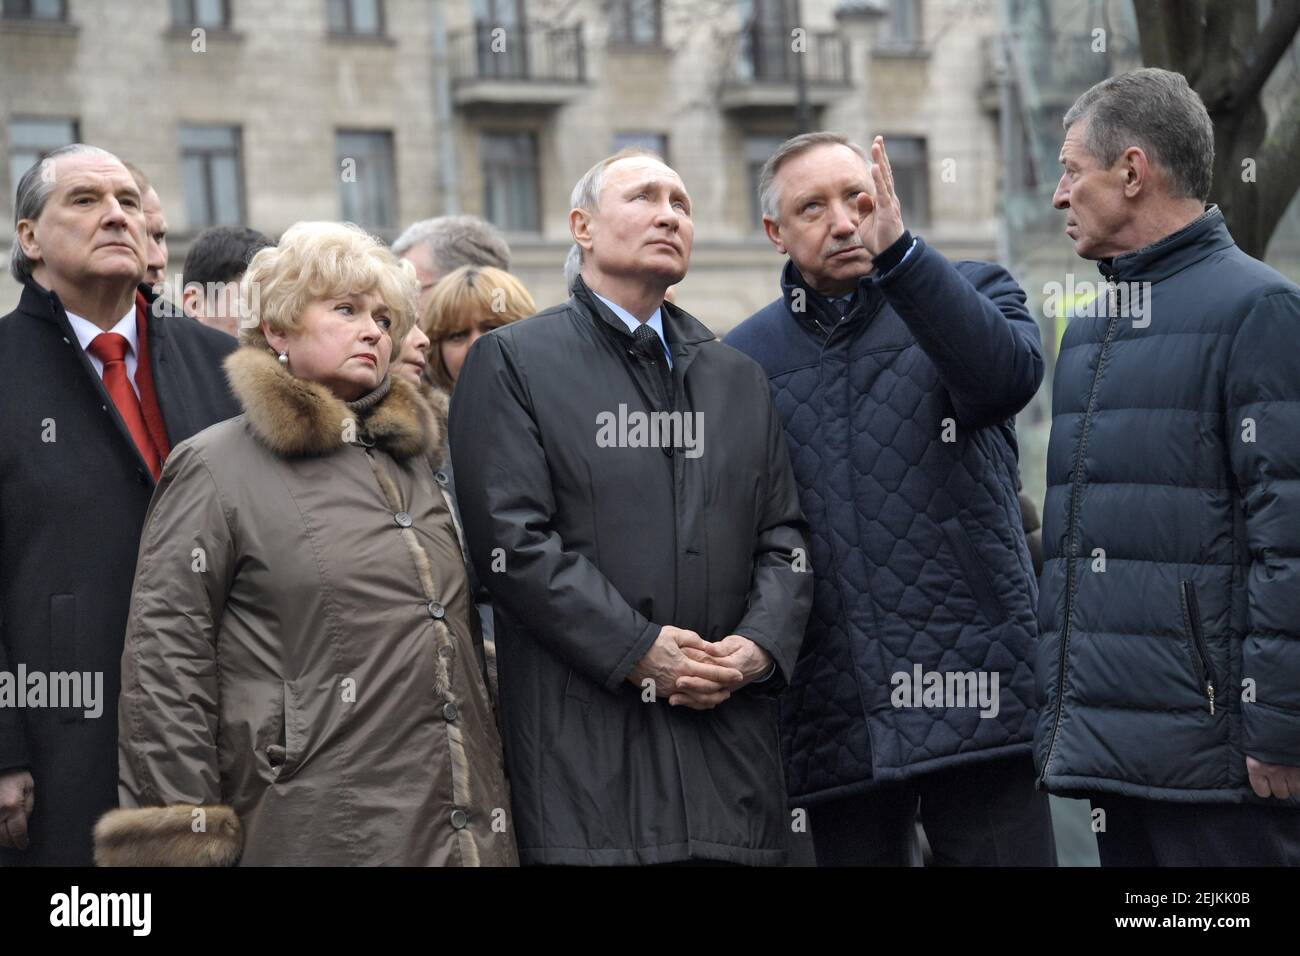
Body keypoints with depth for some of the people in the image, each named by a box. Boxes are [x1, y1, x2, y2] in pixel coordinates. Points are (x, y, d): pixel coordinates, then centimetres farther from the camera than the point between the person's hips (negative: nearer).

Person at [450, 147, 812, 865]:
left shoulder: (738, 377, 21)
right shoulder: (512, 362, 3)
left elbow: (784, 537, 16)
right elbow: (512, 539, -7)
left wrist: (760, 645, -3)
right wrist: (636, 649, -13)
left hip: (731, 738, 5)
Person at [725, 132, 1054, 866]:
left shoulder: (972, 293, 8)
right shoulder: (744, 359, 11)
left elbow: (1009, 372, -16)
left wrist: (899, 253, -24)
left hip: (976, 695, -2)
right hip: (838, 718, 2)